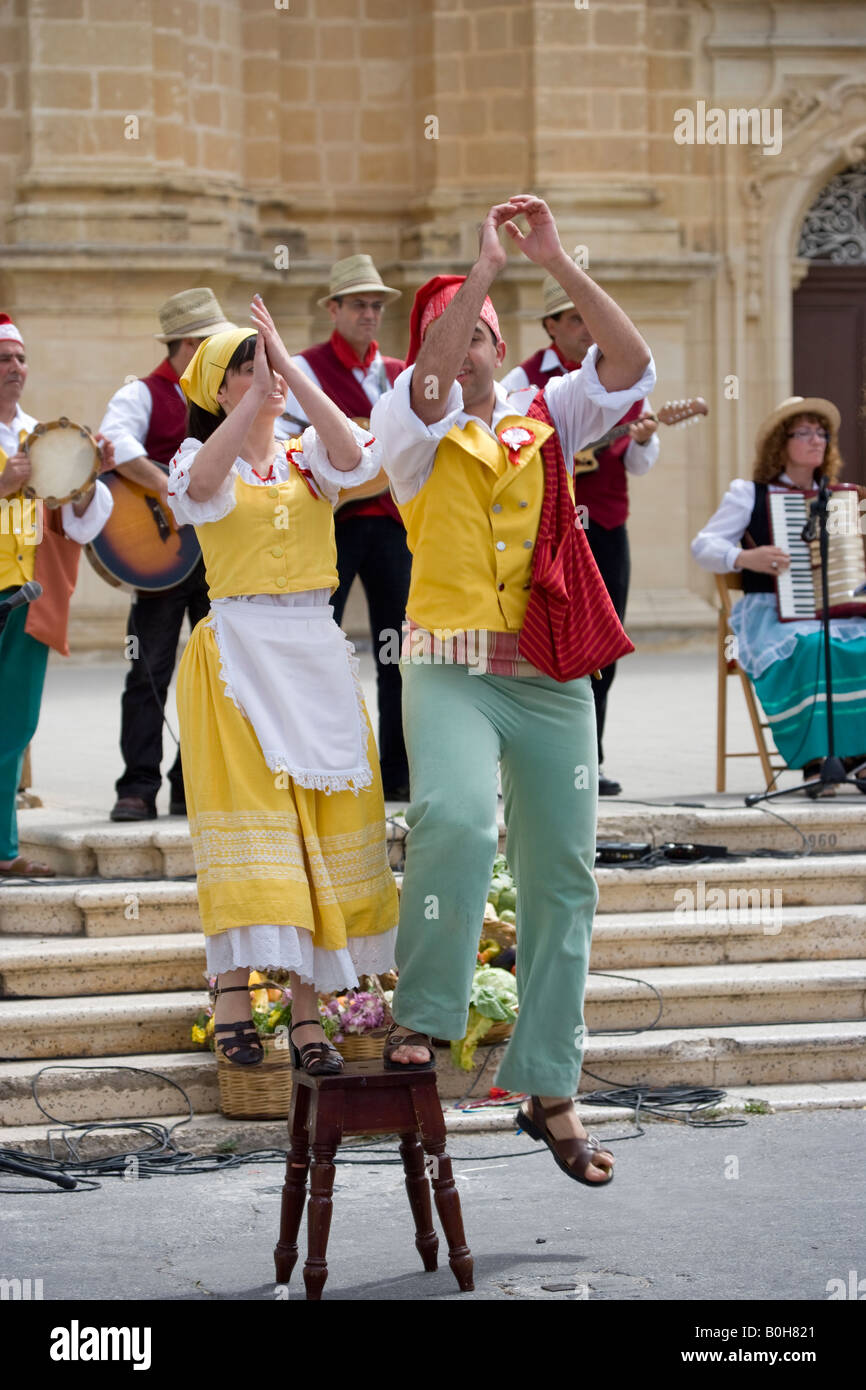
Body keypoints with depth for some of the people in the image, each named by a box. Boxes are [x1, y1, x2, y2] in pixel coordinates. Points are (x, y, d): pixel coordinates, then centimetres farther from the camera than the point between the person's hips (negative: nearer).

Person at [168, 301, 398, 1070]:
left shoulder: (309, 457, 11)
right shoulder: (204, 459, 4)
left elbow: (357, 459, -13)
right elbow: (197, 486, -21)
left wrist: (291, 372, -17)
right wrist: (256, 392, -27)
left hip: (316, 653, 3)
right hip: (236, 652, -3)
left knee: (319, 824, 0)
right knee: (247, 818, -13)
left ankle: (308, 1010, 4)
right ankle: (233, 1002, -14)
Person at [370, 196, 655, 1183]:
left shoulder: (545, 422, 12)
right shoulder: (413, 428, 4)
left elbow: (630, 362, -3)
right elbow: (429, 382, -20)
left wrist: (555, 262, -10)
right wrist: (484, 261, -19)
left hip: (553, 677, 4)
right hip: (451, 669, -4)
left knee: (562, 879, 6)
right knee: (455, 817, -32)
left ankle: (549, 1091, 14)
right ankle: (421, 1017, -19)